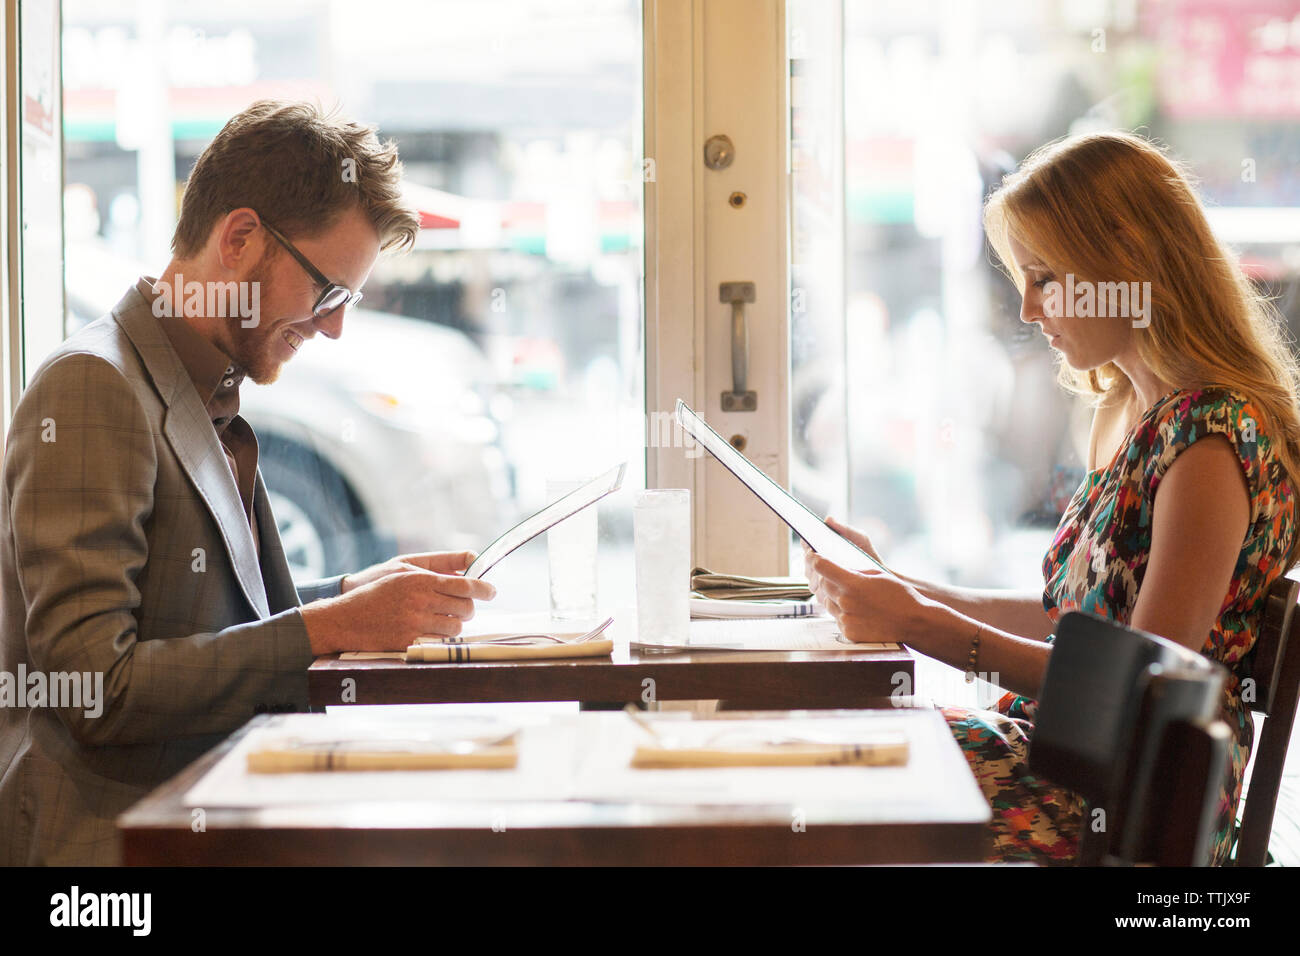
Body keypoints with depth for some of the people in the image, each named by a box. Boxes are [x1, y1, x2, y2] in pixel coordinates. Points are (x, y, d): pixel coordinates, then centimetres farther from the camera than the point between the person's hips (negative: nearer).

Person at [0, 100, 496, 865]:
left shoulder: (209, 404, 15)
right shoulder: (93, 389, -13)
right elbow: (99, 687, -20)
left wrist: (360, 592, 11)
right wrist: (333, 628, -18)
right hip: (106, 839, -9)